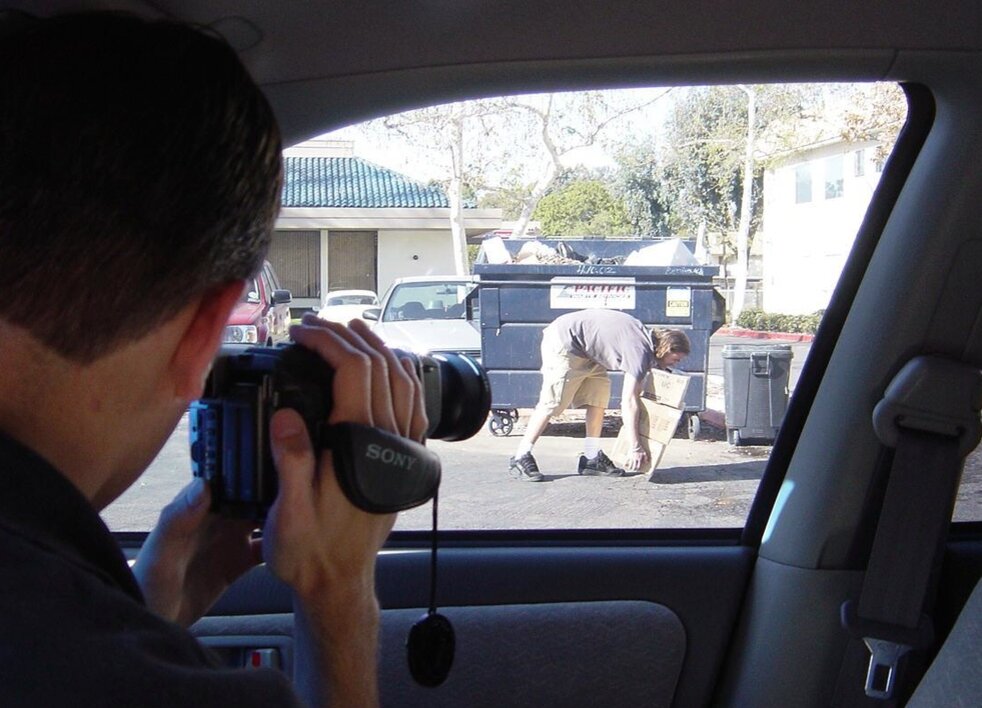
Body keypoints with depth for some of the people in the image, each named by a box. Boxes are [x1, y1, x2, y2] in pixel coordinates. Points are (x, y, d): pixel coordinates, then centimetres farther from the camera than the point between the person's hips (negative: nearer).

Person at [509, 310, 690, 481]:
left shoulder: (646, 338, 5)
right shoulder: (640, 351, -23)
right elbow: (629, 402, -26)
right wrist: (635, 448, -24)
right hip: (563, 342, -10)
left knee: (599, 394, 4)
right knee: (553, 402, -11)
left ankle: (591, 458, 6)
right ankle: (521, 458, -5)